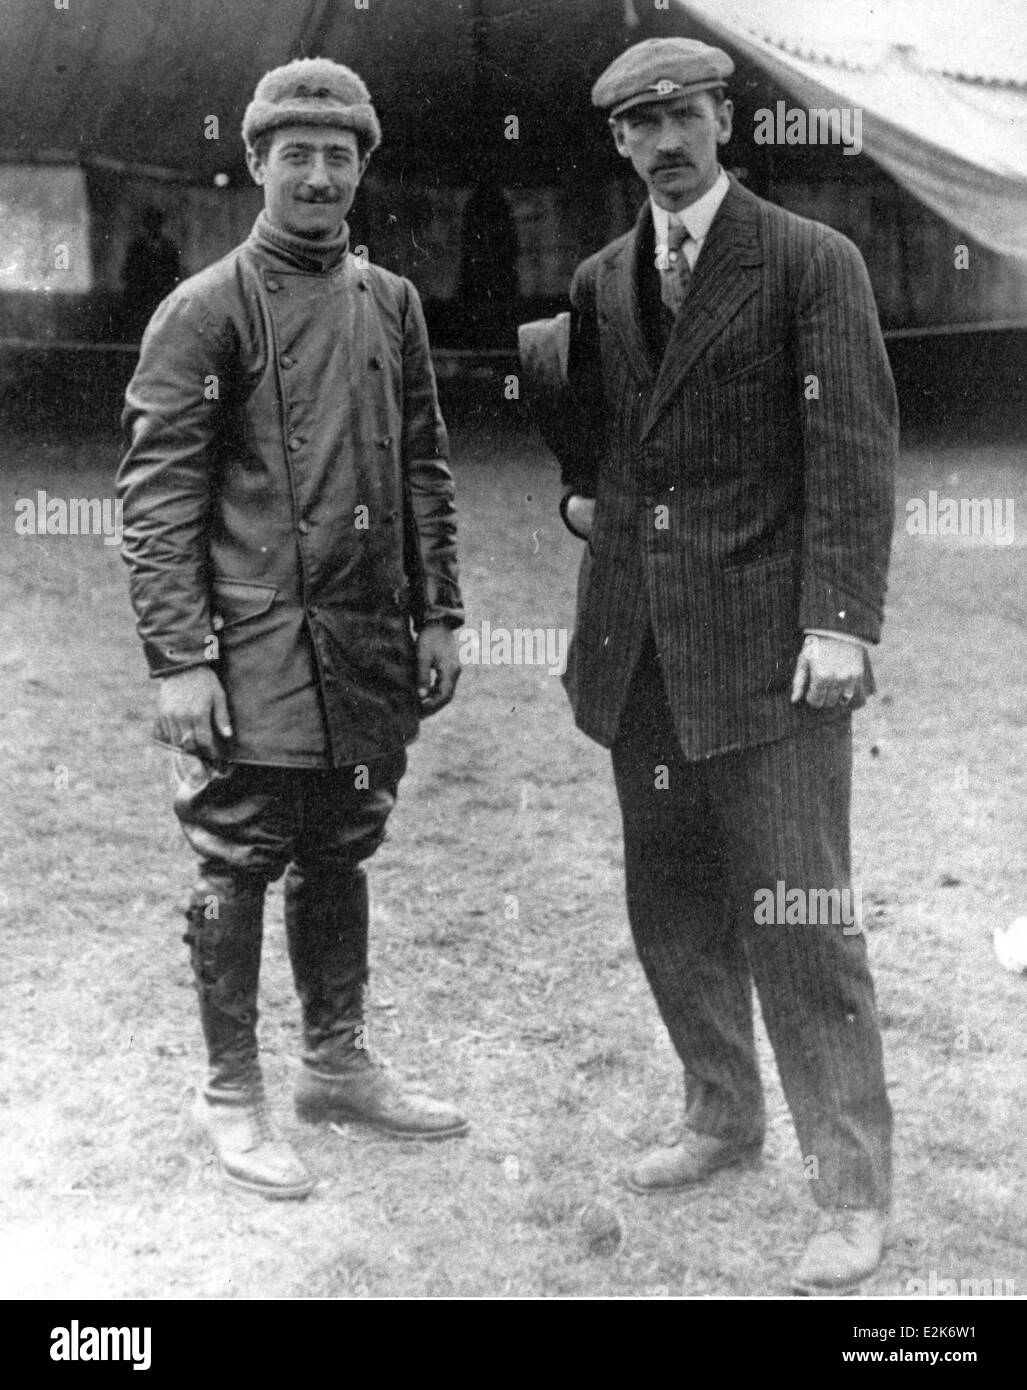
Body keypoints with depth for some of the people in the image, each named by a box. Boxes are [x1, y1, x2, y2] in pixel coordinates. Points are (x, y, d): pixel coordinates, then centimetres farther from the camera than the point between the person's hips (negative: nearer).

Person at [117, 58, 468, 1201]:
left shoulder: (390, 304, 11)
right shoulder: (205, 311, -5)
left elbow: (424, 468, 16)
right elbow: (156, 494, -9)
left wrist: (437, 614, 11)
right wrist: (178, 660, -15)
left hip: (369, 642, 6)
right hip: (255, 646, -5)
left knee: (339, 857, 16)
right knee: (239, 866, 2)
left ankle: (338, 1063, 30)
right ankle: (232, 1098, 15)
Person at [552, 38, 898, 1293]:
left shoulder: (811, 262, -2)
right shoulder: (599, 283, 14)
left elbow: (853, 448, -9)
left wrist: (841, 619, -17)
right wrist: (580, 492, 10)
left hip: (765, 638, -6)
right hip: (636, 640, 6)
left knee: (793, 911, -6)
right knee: (671, 905, 13)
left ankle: (850, 1187, 6)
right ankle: (721, 1115, 31)